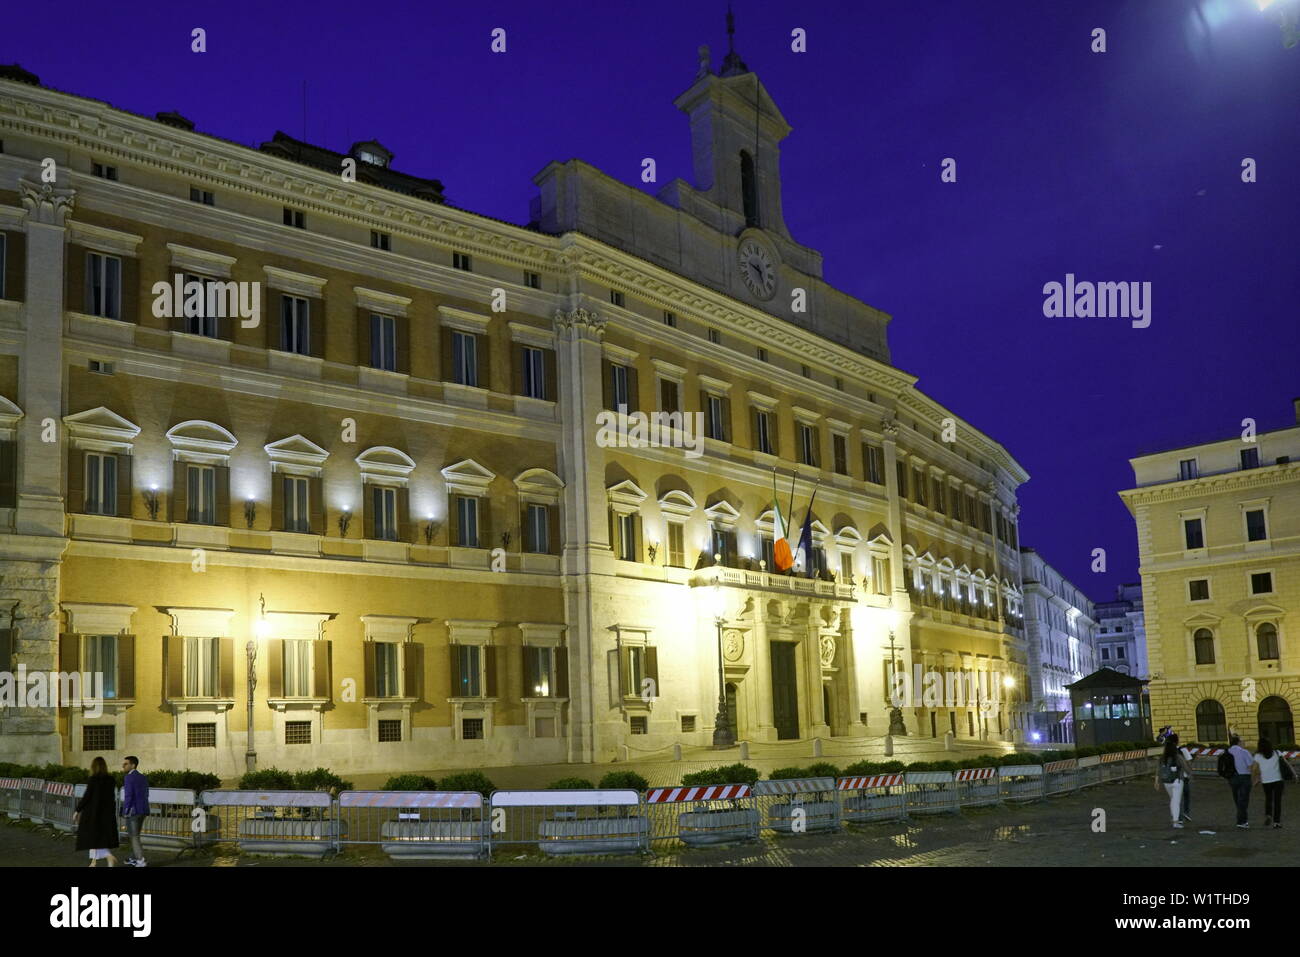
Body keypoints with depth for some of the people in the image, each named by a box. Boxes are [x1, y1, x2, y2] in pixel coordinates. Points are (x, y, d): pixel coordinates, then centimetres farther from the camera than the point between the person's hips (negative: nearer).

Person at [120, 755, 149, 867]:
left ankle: (140, 860, -5)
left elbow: (128, 796, -17)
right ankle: (134, 858, 26)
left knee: (134, 836, -2)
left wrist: (126, 811, -10)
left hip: (132, 811, -8)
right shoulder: (143, 778, 12)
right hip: (143, 810, 8)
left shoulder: (128, 778, -11)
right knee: (134, 835, 19)